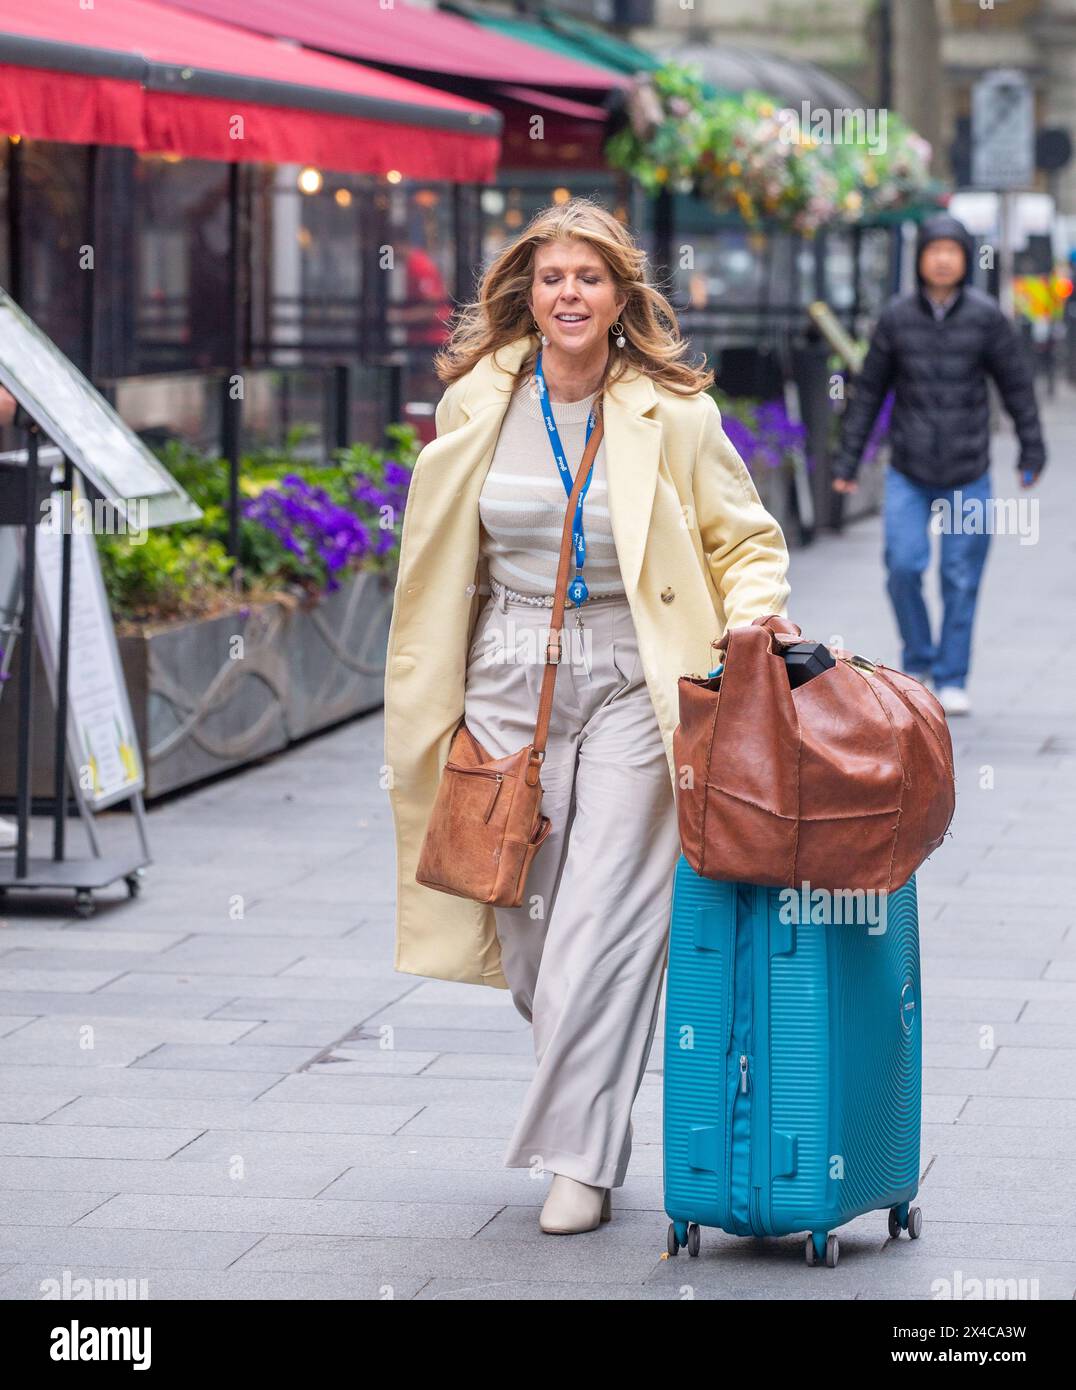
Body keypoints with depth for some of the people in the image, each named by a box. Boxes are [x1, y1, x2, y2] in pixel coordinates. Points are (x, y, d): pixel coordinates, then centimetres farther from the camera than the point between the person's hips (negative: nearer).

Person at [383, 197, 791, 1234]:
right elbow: (437, 570, 14)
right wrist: (430, 709, 13)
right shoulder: (476, 406, 4)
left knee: (602, 928, -9)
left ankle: (580, 1157, -2)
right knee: (529, 929, 6)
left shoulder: (674, 414, -3)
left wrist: (752, 623, -14)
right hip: (511, 684, 3)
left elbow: (745, 543, 6)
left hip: (632, 690, -3)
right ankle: (580, 1104, 27)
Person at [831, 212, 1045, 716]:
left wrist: (1032, 452, 6)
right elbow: (869, 390, 6)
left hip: (968, 474, 0)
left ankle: (952, 679, 14)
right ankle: (917, 662, 10)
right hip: (909, 471, 0)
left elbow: (1016, 385, 6)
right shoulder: (897, 317, 0)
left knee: (962, 578, 1)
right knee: (903, 565, -11)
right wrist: (847, 461, 7)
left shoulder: (986, 317, -3)